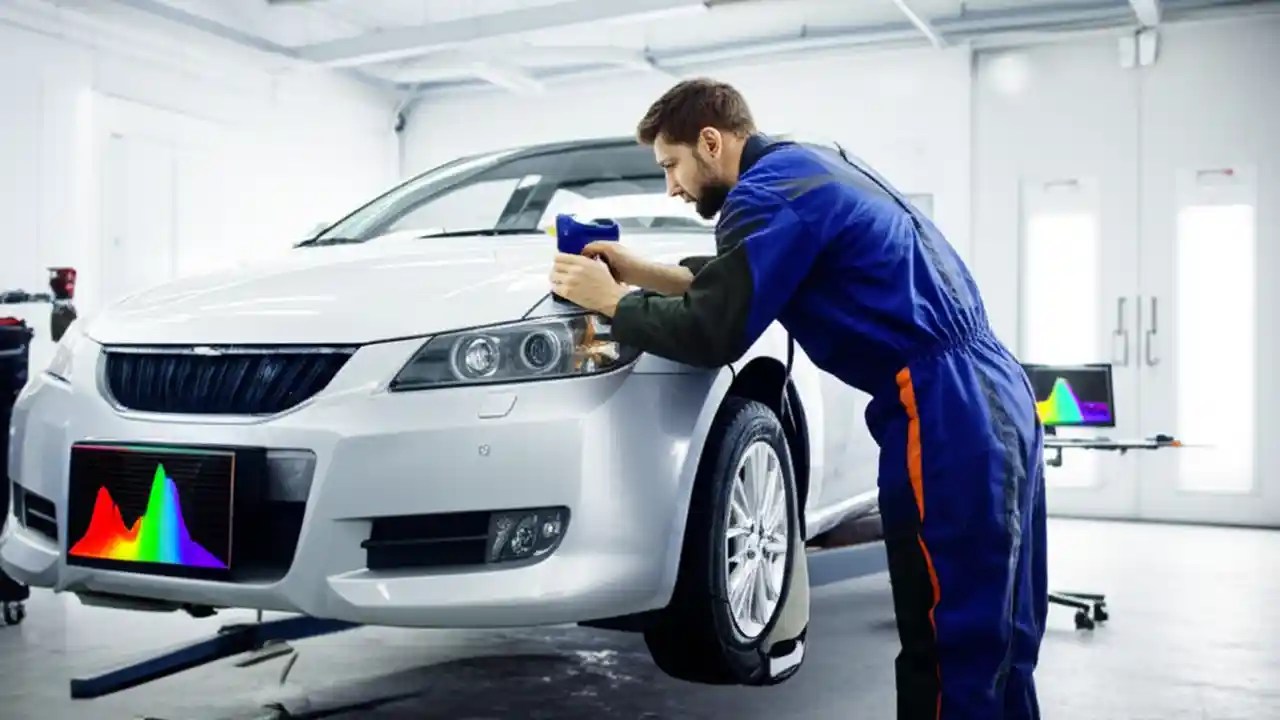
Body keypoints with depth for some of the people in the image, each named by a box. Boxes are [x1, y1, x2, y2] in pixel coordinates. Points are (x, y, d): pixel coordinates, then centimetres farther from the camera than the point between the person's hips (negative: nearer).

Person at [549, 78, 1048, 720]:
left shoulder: (767, 191, -10)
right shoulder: (803, 167, 20)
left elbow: (713, 335, -14)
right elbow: (738, 285, 28)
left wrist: (611, 301, 1)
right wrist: (641, 273, 21)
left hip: (948, 416, -10)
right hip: (995, 397, 10)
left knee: (948, 648, -3)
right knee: (992, 640, 17)